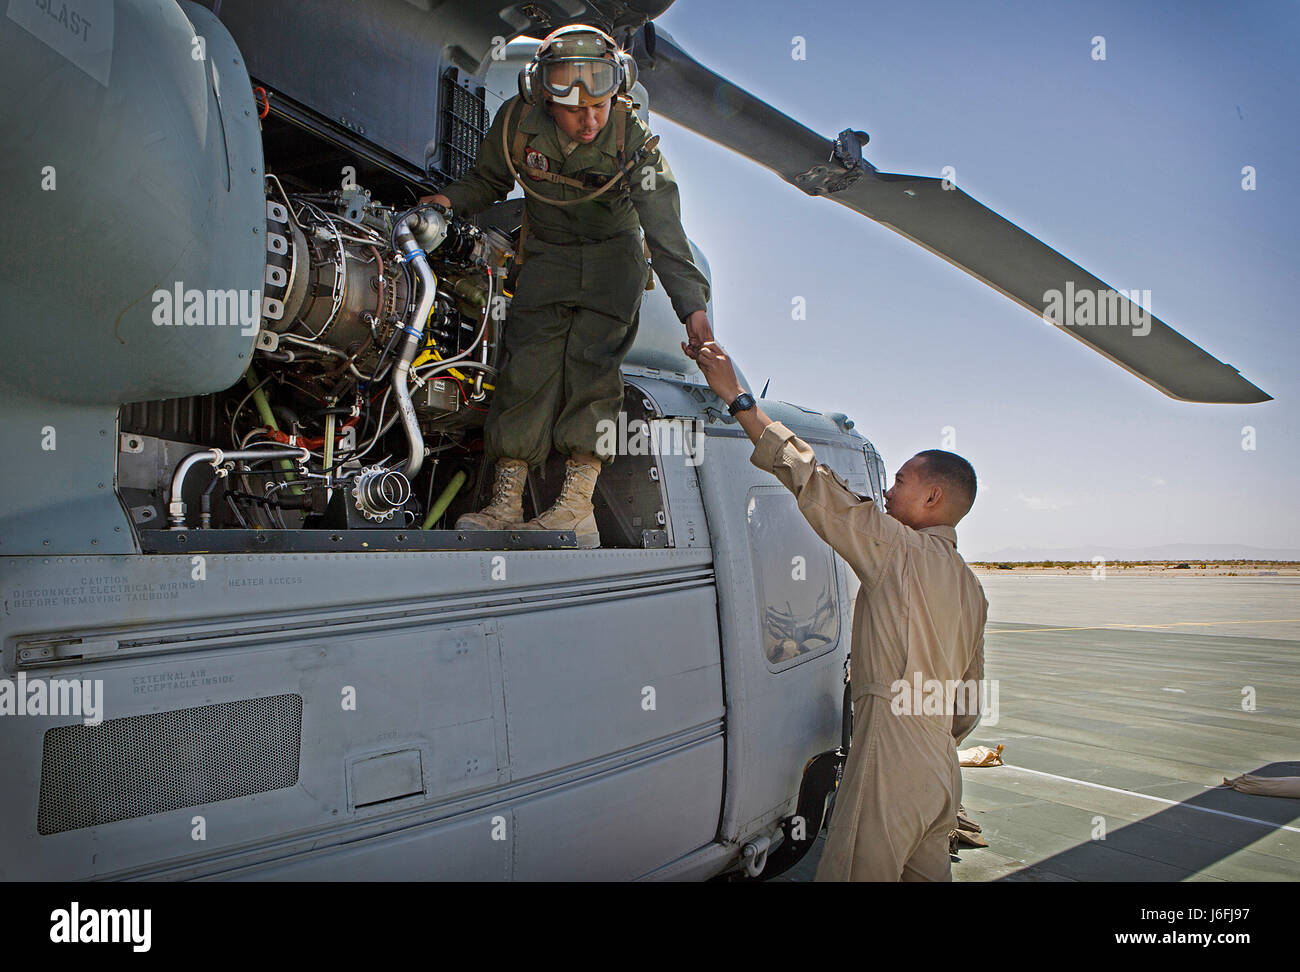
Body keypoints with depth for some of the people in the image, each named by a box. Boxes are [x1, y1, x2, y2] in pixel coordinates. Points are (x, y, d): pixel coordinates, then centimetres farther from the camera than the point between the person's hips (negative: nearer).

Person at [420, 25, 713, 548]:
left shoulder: (632, 137, -17)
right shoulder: (517, 122, -11)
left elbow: (665, 227, -22)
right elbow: (488, 180, 10)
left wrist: (693, 306, -30)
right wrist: (449, 200, -9)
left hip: (613, 253, -1)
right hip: (548, 253, 2)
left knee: (590, 358, -23)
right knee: (531, 363, -17)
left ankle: (577, 506, -26)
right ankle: (505, 505, -16)